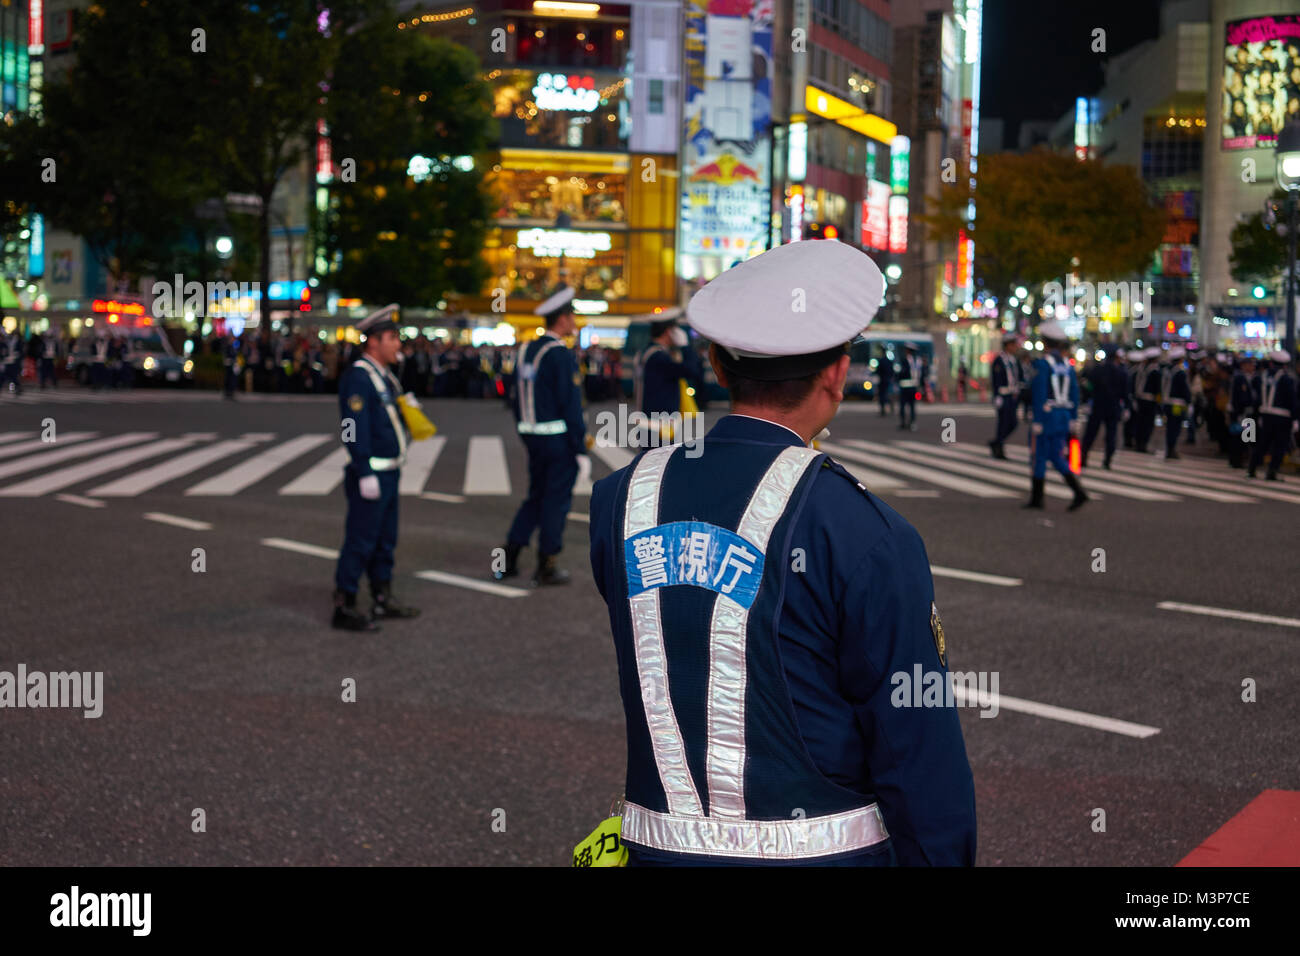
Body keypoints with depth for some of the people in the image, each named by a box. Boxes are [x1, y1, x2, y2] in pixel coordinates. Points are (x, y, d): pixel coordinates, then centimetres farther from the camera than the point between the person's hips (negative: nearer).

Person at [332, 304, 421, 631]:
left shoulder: (384, 376, 14)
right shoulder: (357, 377, -16)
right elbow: (355, 429, -22)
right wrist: (366, 474, -24)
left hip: (388, 473, 10)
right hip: (370, 474, -10)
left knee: (385, 540, 16)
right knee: (360, 541, -5)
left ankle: (383, 600, 26)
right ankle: (344, 608, 1)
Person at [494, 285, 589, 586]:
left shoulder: (526, 351, 9)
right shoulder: (561, 356, -16)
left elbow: (518, 401, 14)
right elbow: (571, 406, -18)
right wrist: (581, 450, -14)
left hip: (533, 437, 8)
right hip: (560, 440, -8)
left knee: (536, 497, 17)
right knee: (556, 500, 2)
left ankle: (507, 561, 15)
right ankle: (546, 567, 9)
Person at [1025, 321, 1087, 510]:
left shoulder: (1042, 364, -13)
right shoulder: (1067, 365, 9)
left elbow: (1039, 395, -17)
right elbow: (1075, 395, 11)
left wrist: (1037, 422, -16)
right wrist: (1074, 420, 15)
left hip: (1046, 416, -7)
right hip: (1064, 416, 7)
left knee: (1040, 457, 4)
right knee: (1057, 457, 11)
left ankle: (1037, 497, 10)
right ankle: (1078, 491, -4)